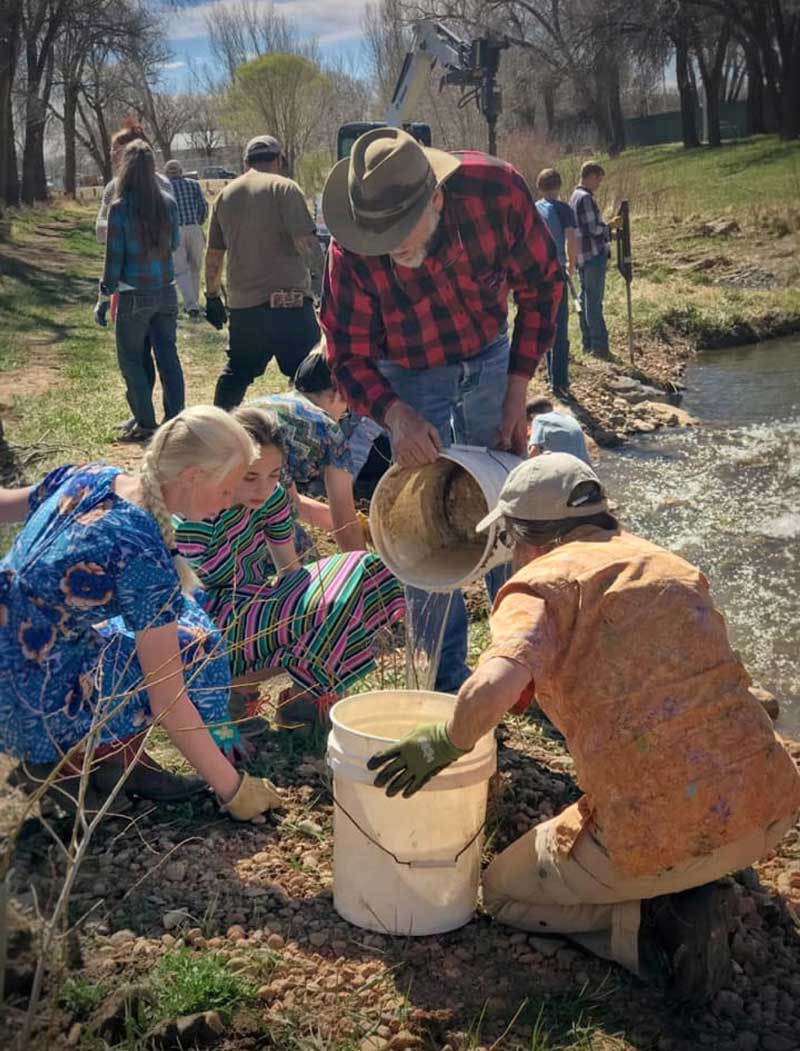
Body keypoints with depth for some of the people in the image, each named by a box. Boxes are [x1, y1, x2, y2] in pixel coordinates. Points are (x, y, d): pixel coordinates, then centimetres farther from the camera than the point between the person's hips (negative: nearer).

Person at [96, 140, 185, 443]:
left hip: (134, 296, -4)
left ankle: (146, 424, 8)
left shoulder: (120, 208, -12)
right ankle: (175, 420, 14)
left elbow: (113, 258, -9)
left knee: (131, 359, 8)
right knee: (168, 355, 11)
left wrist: (104, 299, -1)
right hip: (166, 292, 4)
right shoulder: (167, 203, 0)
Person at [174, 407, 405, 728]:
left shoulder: (271, 497, -2)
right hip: (211, 627, -8)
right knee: (326, 610, -30)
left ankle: (305, 690, -5)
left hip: (254, 601, 8)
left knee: (367, 571, -4)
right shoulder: (196, 518, -23)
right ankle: (231, 687, -10)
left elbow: (291, 570, 8)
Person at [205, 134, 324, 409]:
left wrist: (212, 297, 27)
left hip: (243, 305, 6)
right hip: (289, 302, -6)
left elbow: (214, 255, 18)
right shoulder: (284, 188, -5)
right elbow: (305, 242, -13)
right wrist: (321, 277, 2)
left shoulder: (225, 195, 13)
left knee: (236, 374, 19)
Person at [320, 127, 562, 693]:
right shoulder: (352, 252, -29)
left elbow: (542, 285, -9)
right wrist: (395, 415, -35)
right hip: (411, 379, -2)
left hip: (490, 358, 2)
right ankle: (446, 677, 13)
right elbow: (349, 356, -15)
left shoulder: (497, 189, -26)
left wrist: (517, 390, -12)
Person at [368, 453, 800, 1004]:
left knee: (504, 890, 21)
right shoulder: (672, 565, 15)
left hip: (664, 835, -6)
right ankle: (684, 895, 11)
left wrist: (446, 743, -4)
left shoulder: (543, 583, -6)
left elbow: (492, 688, -25)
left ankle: (651, 923, 0)